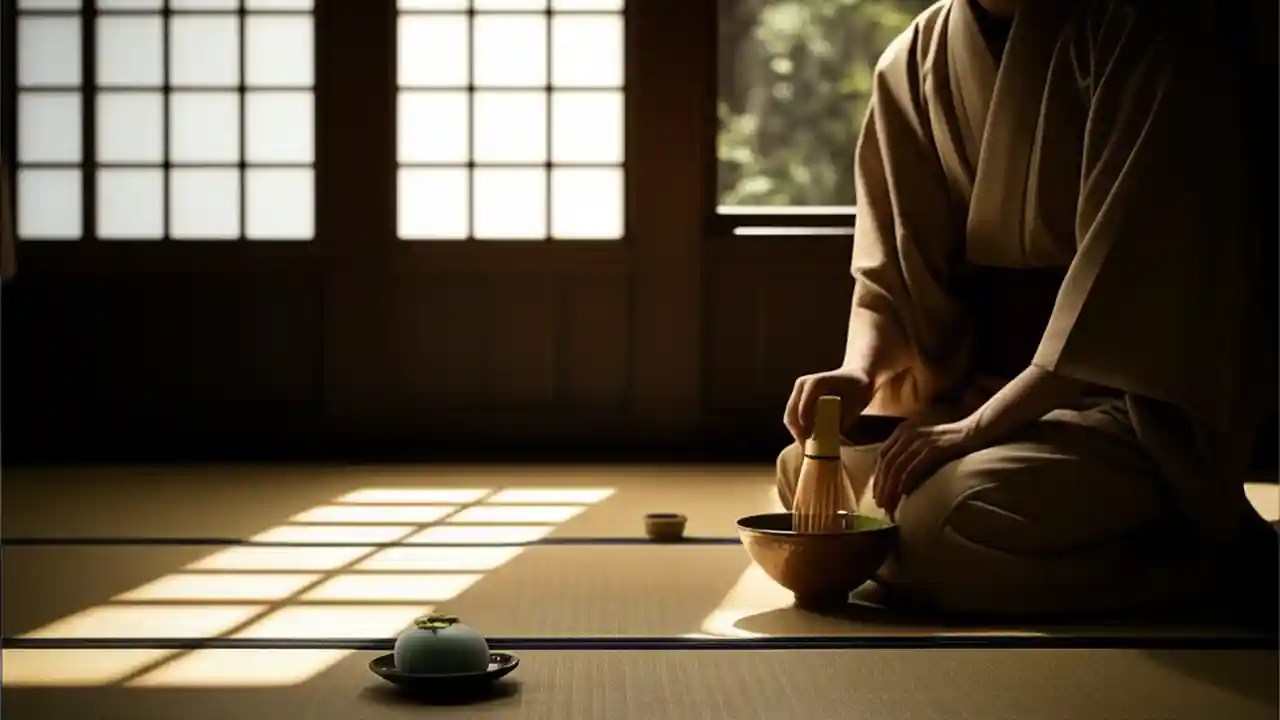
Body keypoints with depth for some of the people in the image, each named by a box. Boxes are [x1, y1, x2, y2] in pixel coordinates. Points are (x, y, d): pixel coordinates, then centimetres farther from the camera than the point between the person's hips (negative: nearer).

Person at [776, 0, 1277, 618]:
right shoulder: (914, 63, 4)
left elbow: (1129, 265, -21)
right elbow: (891, 265, 4)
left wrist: (978, 427, -25)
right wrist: (858, 372, -18)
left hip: (1134, 388, -7)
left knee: (942, 528, -28)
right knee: (805, 471, -4)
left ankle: (1212, 553, -4)